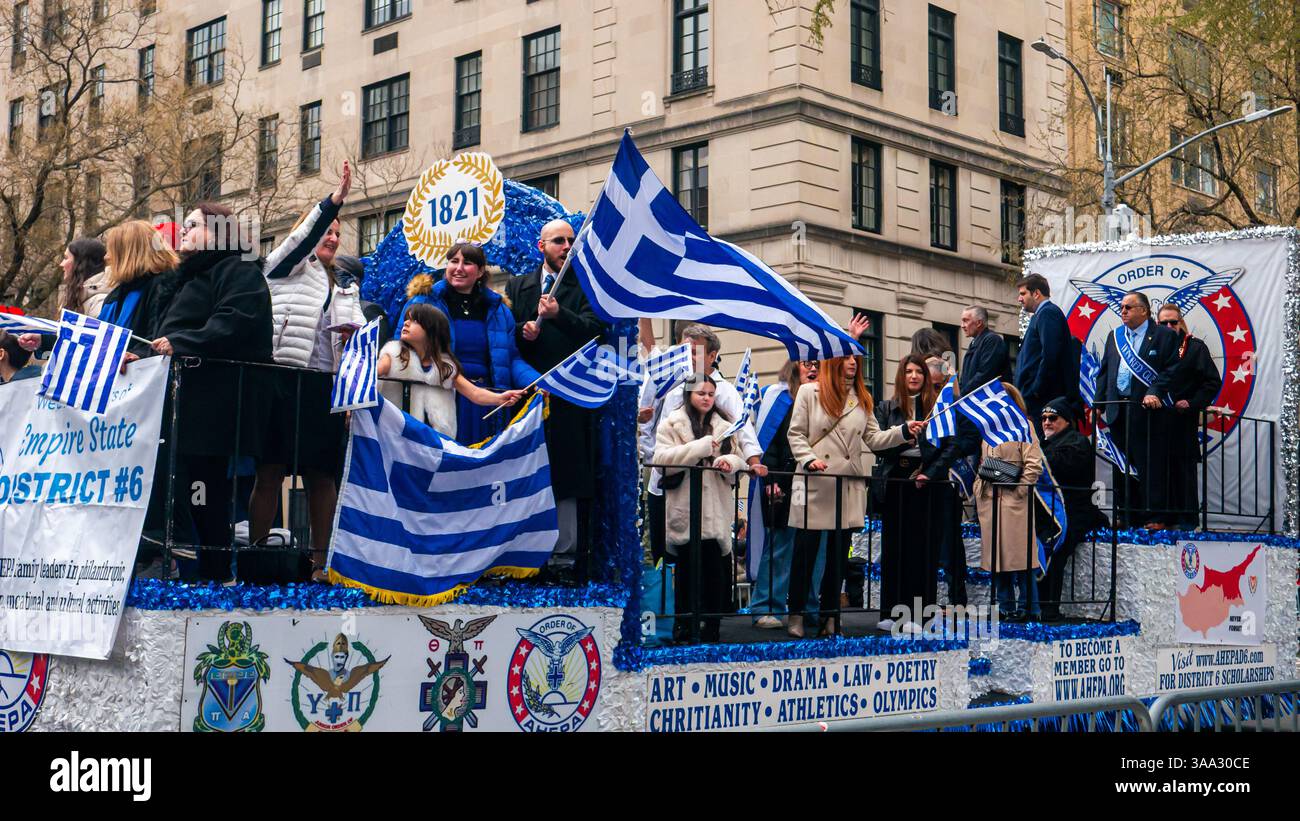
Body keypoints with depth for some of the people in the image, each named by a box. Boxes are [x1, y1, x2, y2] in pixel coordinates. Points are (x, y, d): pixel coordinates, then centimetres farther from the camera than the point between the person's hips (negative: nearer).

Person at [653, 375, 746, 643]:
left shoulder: (724, 426, 15)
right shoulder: (672, 424, 4)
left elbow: (739, 458, 13)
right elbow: (662, 458, -9)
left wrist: (729, 461, -12)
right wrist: (701, 447, -14)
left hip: (715, 508, 2)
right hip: (684, 507, -2)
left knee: (713, 568, -2)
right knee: (686, 568, 3)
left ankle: (712, 626, 4)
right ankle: (683, 625, 11)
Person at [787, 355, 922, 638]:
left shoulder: (862, 399, 16)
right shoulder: (809, 392, 3)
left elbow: (874, 439, 10)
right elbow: (796, 434, 0)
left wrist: (903, 431, -4)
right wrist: (809, 459, -16)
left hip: (850, 486, 4)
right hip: (814, 484, -4)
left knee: (839, 552, 6)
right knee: (805, 551, 0)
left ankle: (830, 615, 13)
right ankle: (796, 614, 8)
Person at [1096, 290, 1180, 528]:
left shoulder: (1164, 336, 1)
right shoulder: (1114, 337, 19)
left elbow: (1171, 370, -6)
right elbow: (1104, 371, 19)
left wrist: (1155, 393, -19)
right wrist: (1100, 402, 11)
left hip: (1148, 411, -6)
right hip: (1118, 411, 6)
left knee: (1152, 466, -6)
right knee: (1122, 468, 9)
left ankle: (1155, 517, -3)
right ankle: (1126, 516, 16)